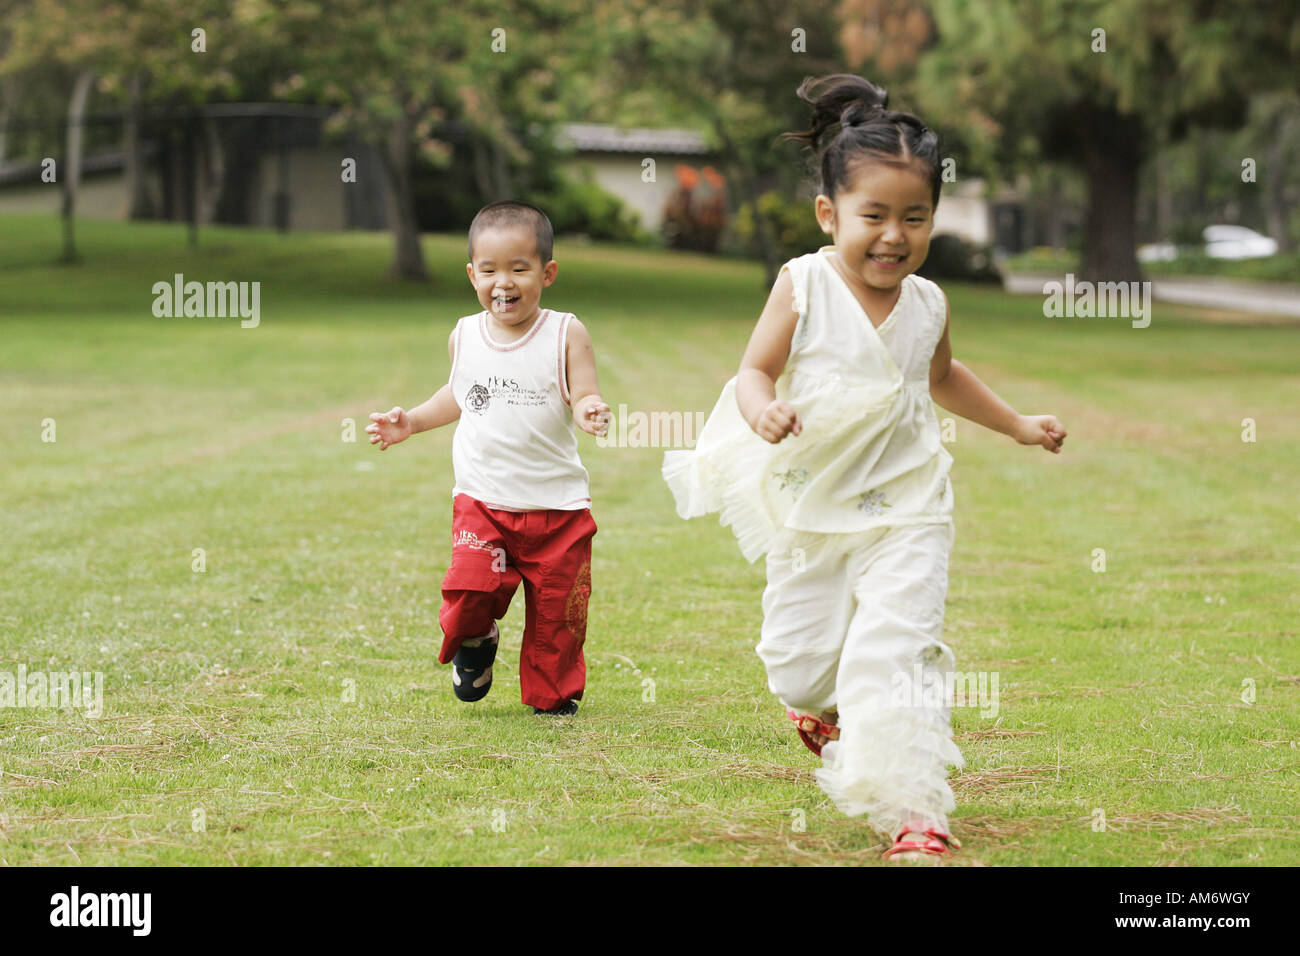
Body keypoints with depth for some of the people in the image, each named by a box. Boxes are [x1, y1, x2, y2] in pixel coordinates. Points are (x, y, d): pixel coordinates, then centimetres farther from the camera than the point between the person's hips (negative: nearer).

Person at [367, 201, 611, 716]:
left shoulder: (566, 334, -6)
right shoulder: (465, 337, 5)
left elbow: (583, 398, -9)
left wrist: (589, 411, -30)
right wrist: (411, 421, 16)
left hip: (556, 504, -1)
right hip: (482, 499, 1)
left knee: (556, 608, 2)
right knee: (471, 589, -16)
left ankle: (552, 693, 26)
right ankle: (473, 641, 18)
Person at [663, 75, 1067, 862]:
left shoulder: (928, 303, 0)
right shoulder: (803, 286, -11)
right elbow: (756, 370, -10)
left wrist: (1017, 424, 24)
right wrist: (762, 409, -33)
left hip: (905, 509, 0)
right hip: (810, 508, 0)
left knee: (893, 650, -17)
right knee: (797, 661, 11)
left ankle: (914, 812, -14)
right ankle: (827, 709, 49)